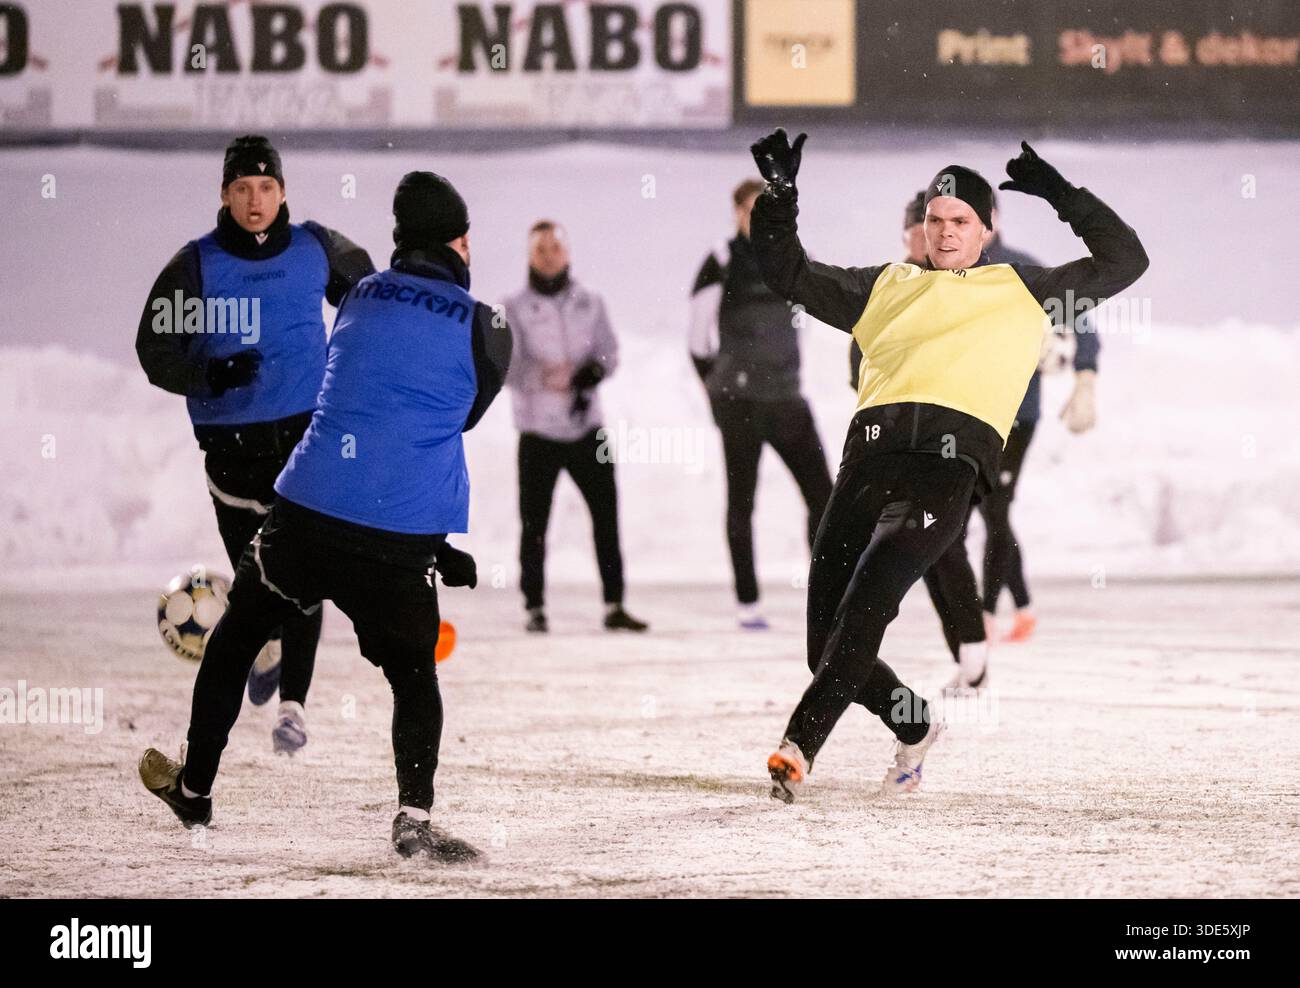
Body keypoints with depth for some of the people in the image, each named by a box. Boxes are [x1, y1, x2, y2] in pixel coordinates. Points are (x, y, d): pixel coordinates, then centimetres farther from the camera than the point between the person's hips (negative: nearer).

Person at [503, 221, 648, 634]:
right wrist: (543, 376, -29)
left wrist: (594, 369, -14)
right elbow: (507, 365, -9)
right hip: (538, 431, -2)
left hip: (585, 425, 2)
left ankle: (614, 605, 2)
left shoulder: (589, 302, 9)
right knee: (534, 522, -1)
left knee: (607, 512, -3)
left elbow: (609, 349, 9)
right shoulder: (515, 308, 0)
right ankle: (535, 608, 9)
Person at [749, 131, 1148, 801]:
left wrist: (1063, 197, 17)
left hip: (951, 463, -4)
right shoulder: (888, 287, 30)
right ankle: (915, 728, 23)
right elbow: (790, 276, 27)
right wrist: (779, 199, 14)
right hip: (871, 452, 4)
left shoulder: (1021, 292, 25)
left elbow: (1124, 262, 25)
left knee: (864, 606, -24)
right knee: (827, 641, -1)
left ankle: (799, 744, -28)